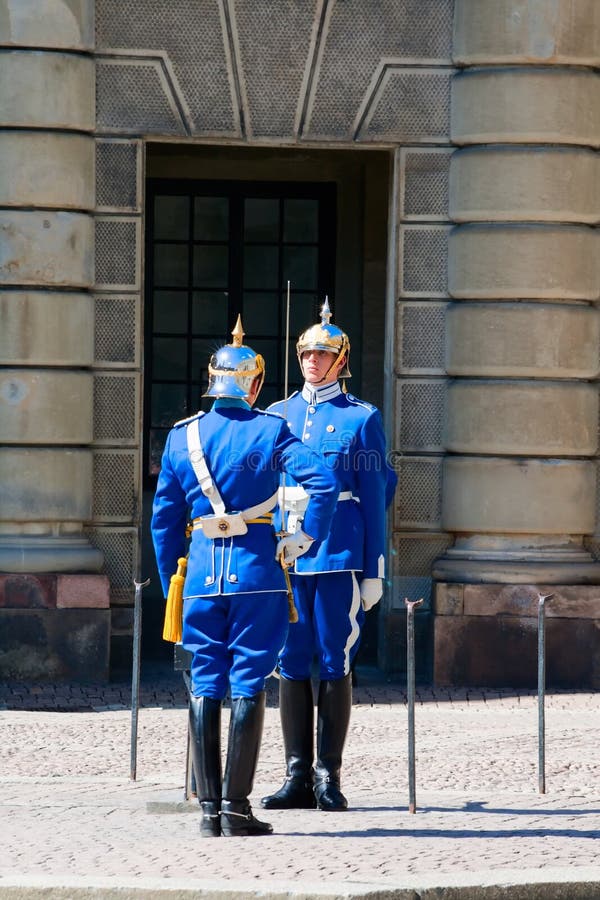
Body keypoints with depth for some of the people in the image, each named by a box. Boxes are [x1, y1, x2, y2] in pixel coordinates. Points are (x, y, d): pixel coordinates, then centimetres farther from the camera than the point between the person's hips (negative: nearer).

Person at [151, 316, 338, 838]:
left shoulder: (183, 436, 7)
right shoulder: (270, 431, -3)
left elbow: (164, 517, 11)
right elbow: (322, 483, -15)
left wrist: (171, 584, 18)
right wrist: (301, 543, -4)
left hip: (202, 569, 3)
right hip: (257, 566, -3)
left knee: (204, 685, 7)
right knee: (248, 685, -1)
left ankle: (209, 809, 4)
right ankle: (236, 808, -4)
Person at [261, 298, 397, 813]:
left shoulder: (362, 419, 3)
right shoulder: (278, 416, 14)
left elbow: (375, 499, 2)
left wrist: (374, 573, -3)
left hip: (340, 555, -3)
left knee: (335, 664, -3)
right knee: (292, 665, 3)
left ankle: (329, 779, 1)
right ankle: (298, 776, 7)